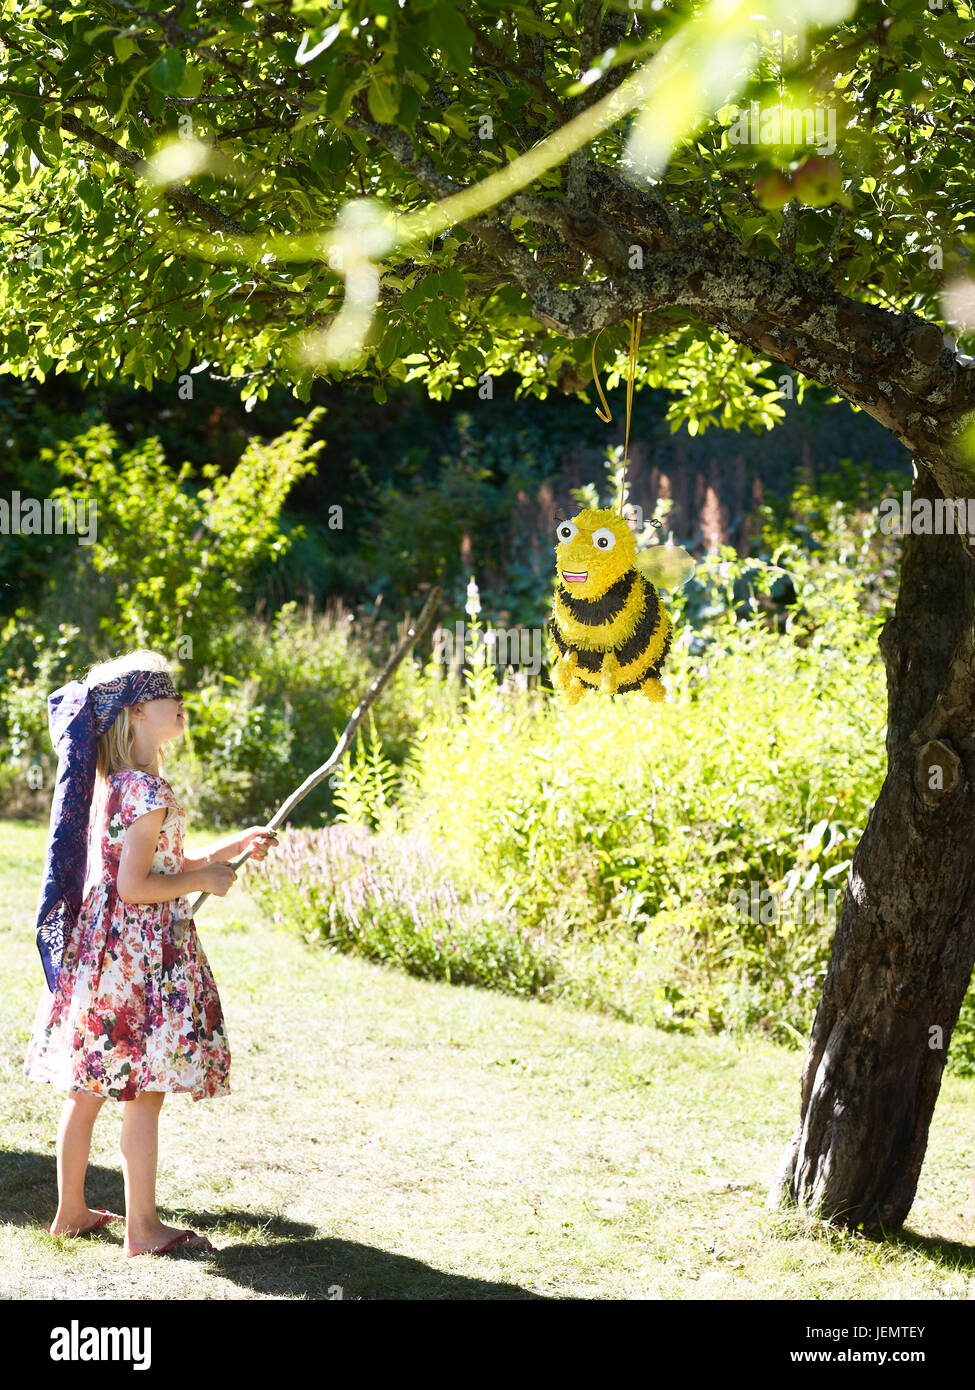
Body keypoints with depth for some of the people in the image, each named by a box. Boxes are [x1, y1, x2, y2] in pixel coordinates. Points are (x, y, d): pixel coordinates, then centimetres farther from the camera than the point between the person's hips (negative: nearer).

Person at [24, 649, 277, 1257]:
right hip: (141, 955, -10)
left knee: (89, 1087, 15)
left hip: (102, 949, 10)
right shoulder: (148, 791, -18)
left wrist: (235, 846, 16)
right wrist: (205, 879, -10)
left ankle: (72, 1211, 24)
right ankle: (143, 1228, 3)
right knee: (145, 1094, -3)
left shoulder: (113, 784, 12)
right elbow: (136, 886, -22)